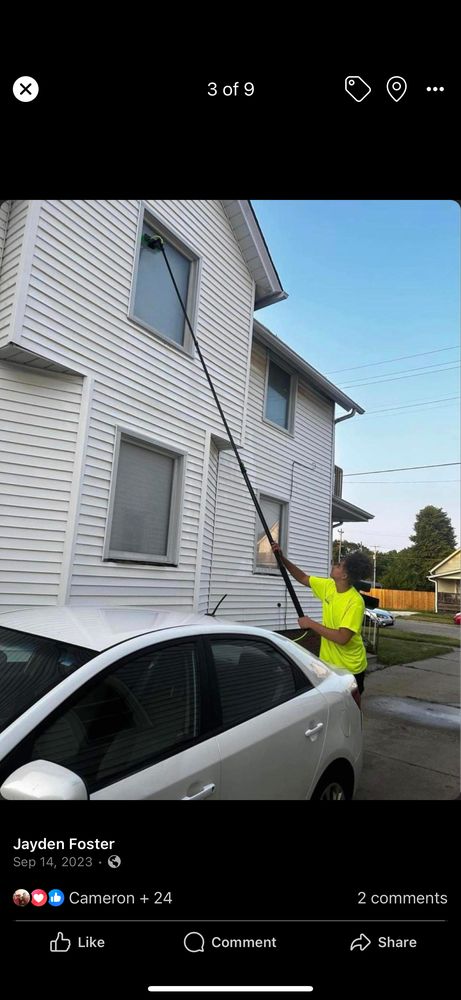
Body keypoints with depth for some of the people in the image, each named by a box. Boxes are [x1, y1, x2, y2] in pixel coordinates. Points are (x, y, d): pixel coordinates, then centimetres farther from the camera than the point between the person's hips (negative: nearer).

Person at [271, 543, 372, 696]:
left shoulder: (355, 602, -27)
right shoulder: (328, 586, -5)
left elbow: (342, 638, -33)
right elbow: (303, 578, 8)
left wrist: (311, 624, -25)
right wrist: (282, 558, -3)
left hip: (350, 668, -6)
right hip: (328, 663, 6)